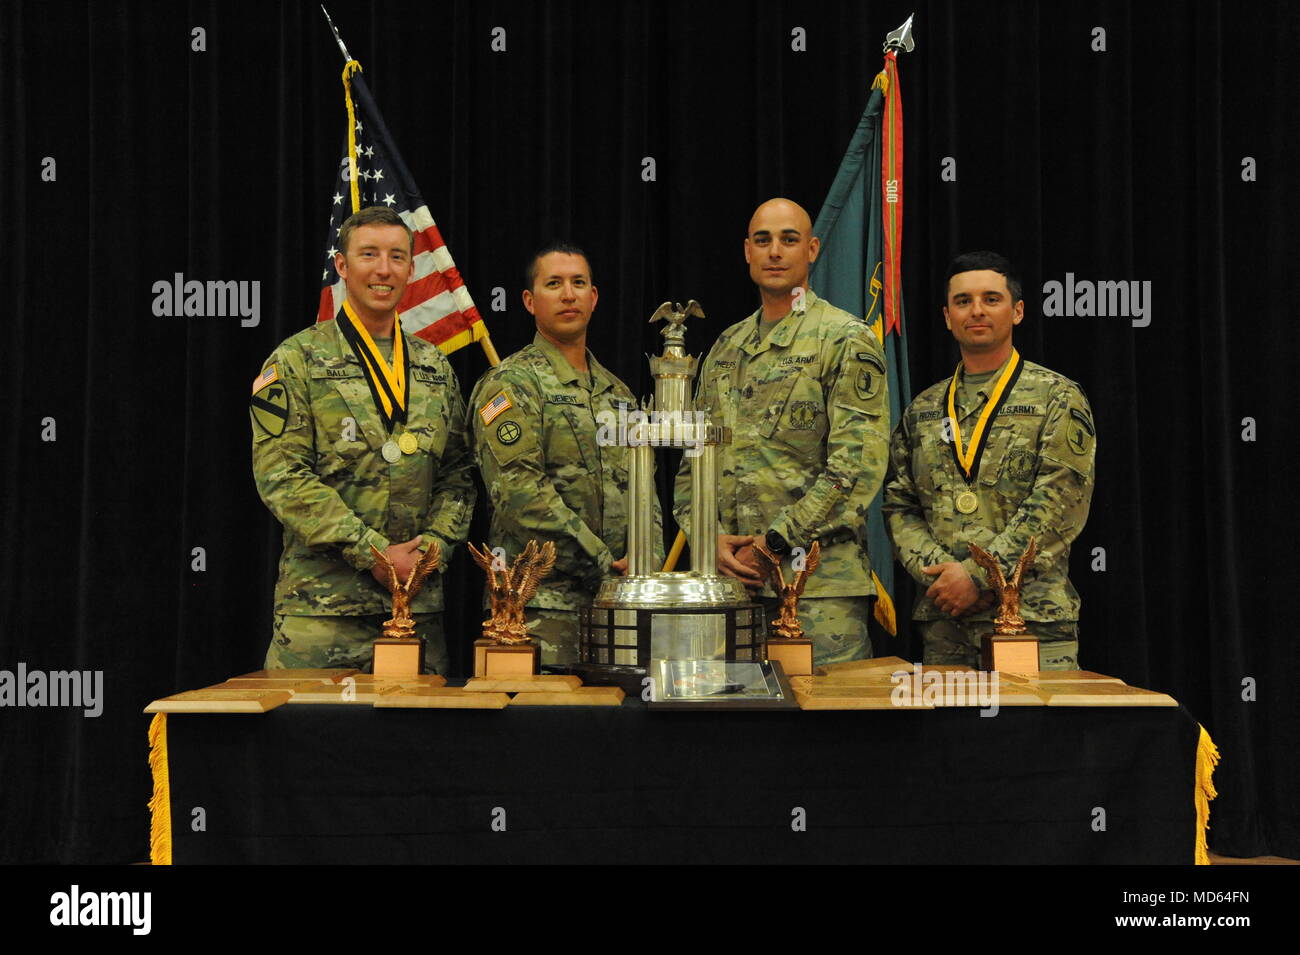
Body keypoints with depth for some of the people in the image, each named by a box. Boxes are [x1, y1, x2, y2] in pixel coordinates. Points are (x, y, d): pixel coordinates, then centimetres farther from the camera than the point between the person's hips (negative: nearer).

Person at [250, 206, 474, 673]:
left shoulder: (435, 368, 16)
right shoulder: (297, 360, 1)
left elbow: (457, 473, 16)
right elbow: (281, 476, -9)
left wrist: (435, 542, -4)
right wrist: (373, 552, -14)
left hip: (419, 601, 4)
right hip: (321, 600, -4)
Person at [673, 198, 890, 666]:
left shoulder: (846, 341, -2)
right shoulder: (725, 349, 17)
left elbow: (857, 467, -11)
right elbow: (693, 461, 17)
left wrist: (775, 542, -13)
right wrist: (711, 536, -1)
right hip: (729, 578, 6)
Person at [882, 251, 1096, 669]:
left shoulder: (1057, 398, 2)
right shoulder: (922, 411, 16)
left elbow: (1059, 505, -9)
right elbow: (899, 508, 12)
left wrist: (977, 574, -15)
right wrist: (937, 570, -7)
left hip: (1035, 619, -3)